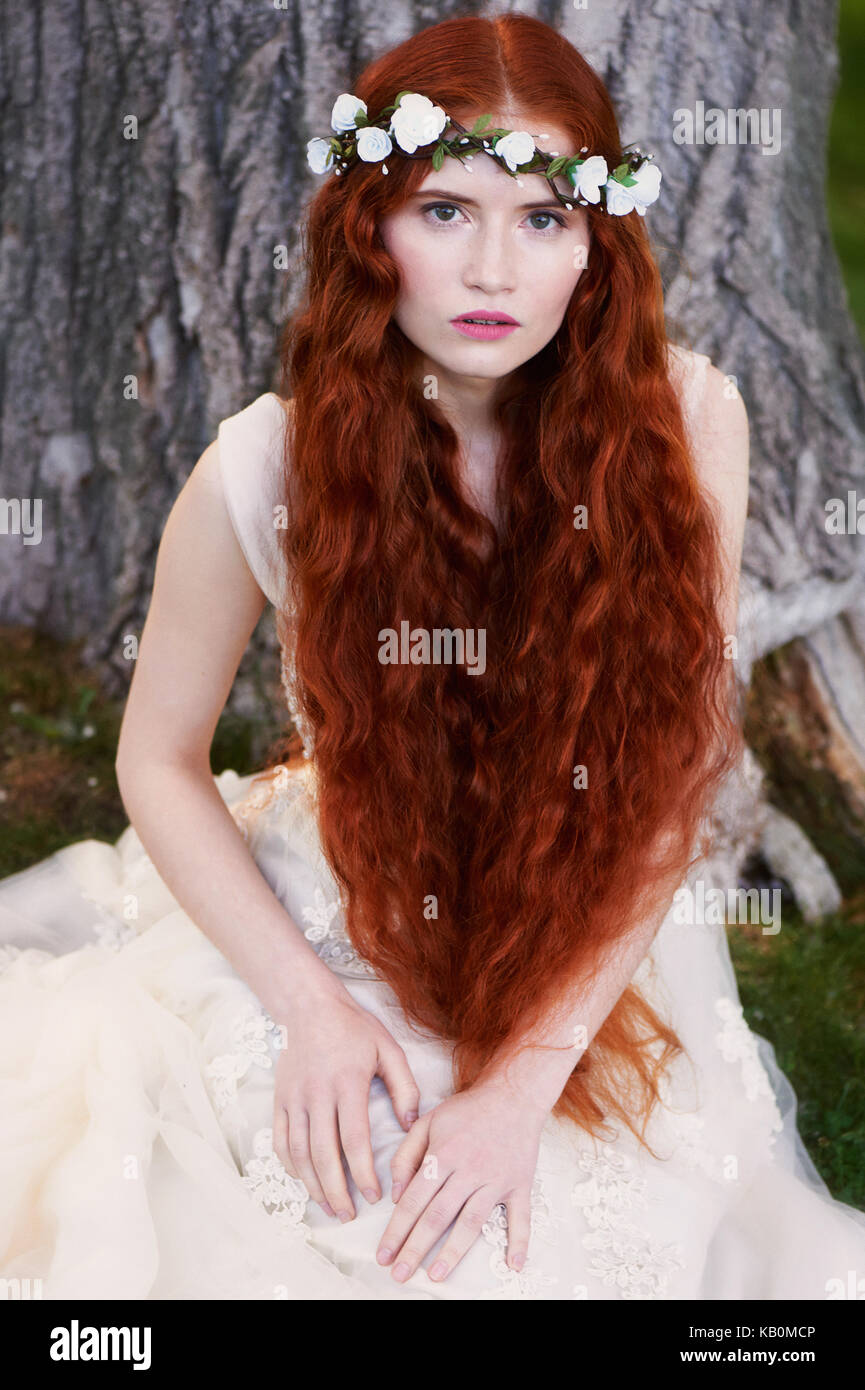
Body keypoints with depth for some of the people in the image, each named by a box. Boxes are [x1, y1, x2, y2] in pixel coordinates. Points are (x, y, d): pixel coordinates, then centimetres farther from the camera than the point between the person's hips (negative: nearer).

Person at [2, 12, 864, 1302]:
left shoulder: (682, 420, -15)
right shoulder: (267, 467, -16)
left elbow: (671, 778, -13)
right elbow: (160, 760, -3)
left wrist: (530, 1071, -18)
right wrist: (308, 1005, -14)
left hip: (589, 951, 1)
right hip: (331, 935, 0)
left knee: (559, 1243, -17)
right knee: (317, 1237, -19)